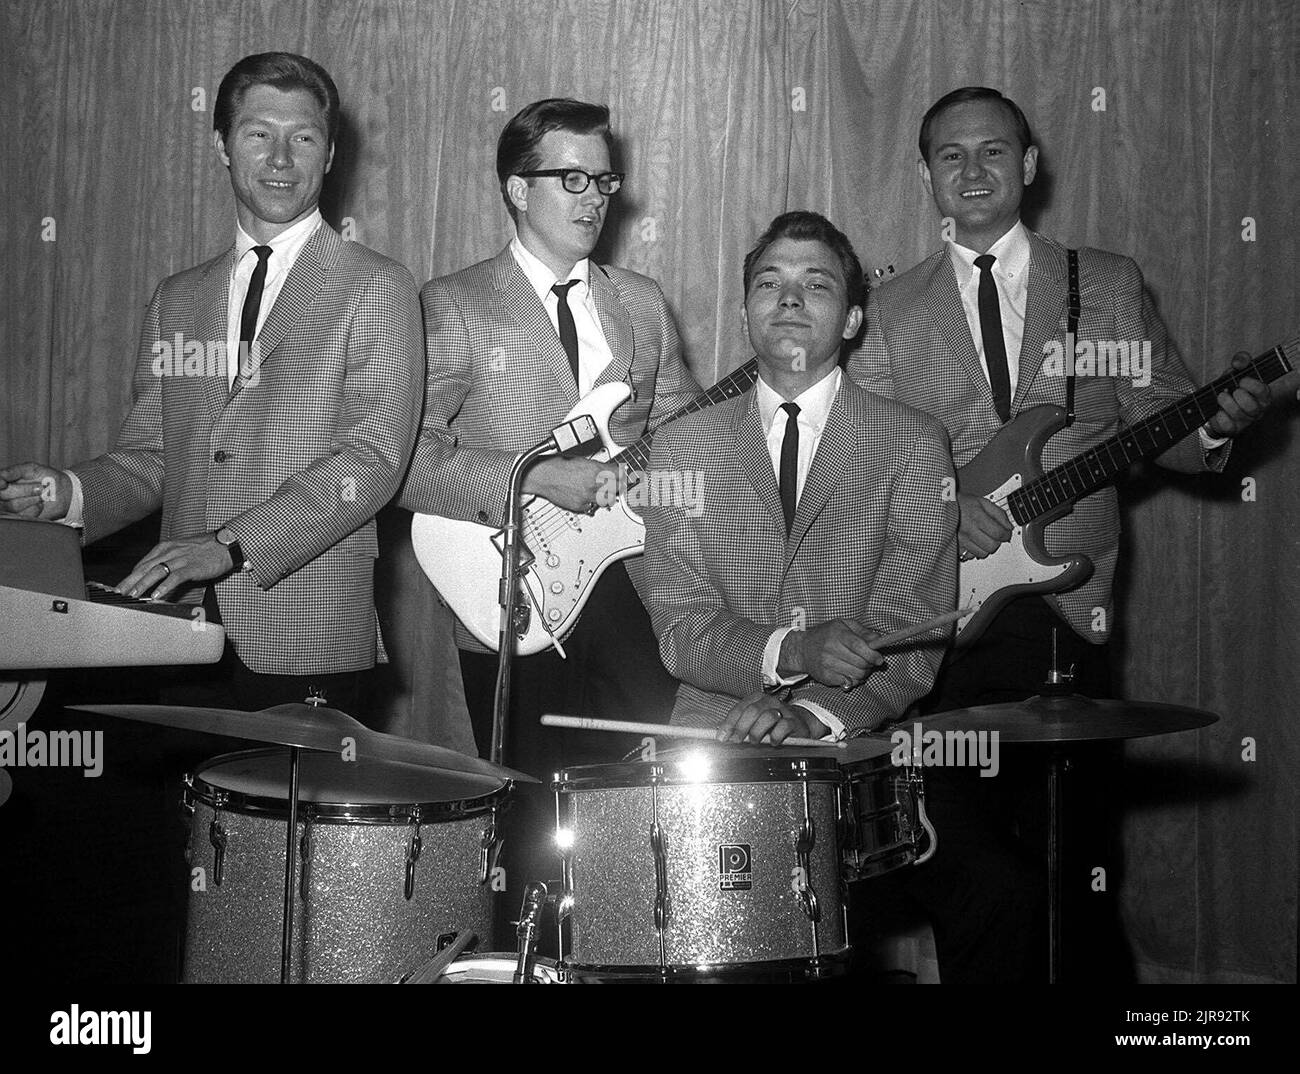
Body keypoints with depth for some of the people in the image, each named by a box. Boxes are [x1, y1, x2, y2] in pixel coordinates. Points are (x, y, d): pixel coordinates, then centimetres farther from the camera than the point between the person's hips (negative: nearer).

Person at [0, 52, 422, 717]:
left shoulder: (375, 288, -1)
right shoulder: (177, 299, 16)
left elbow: (373, 457, -11)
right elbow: (149, 457, 15)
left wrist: (230, 545, -20)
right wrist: (67, 493, -6)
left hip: (309, 643, -4)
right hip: (184, 635, 4)